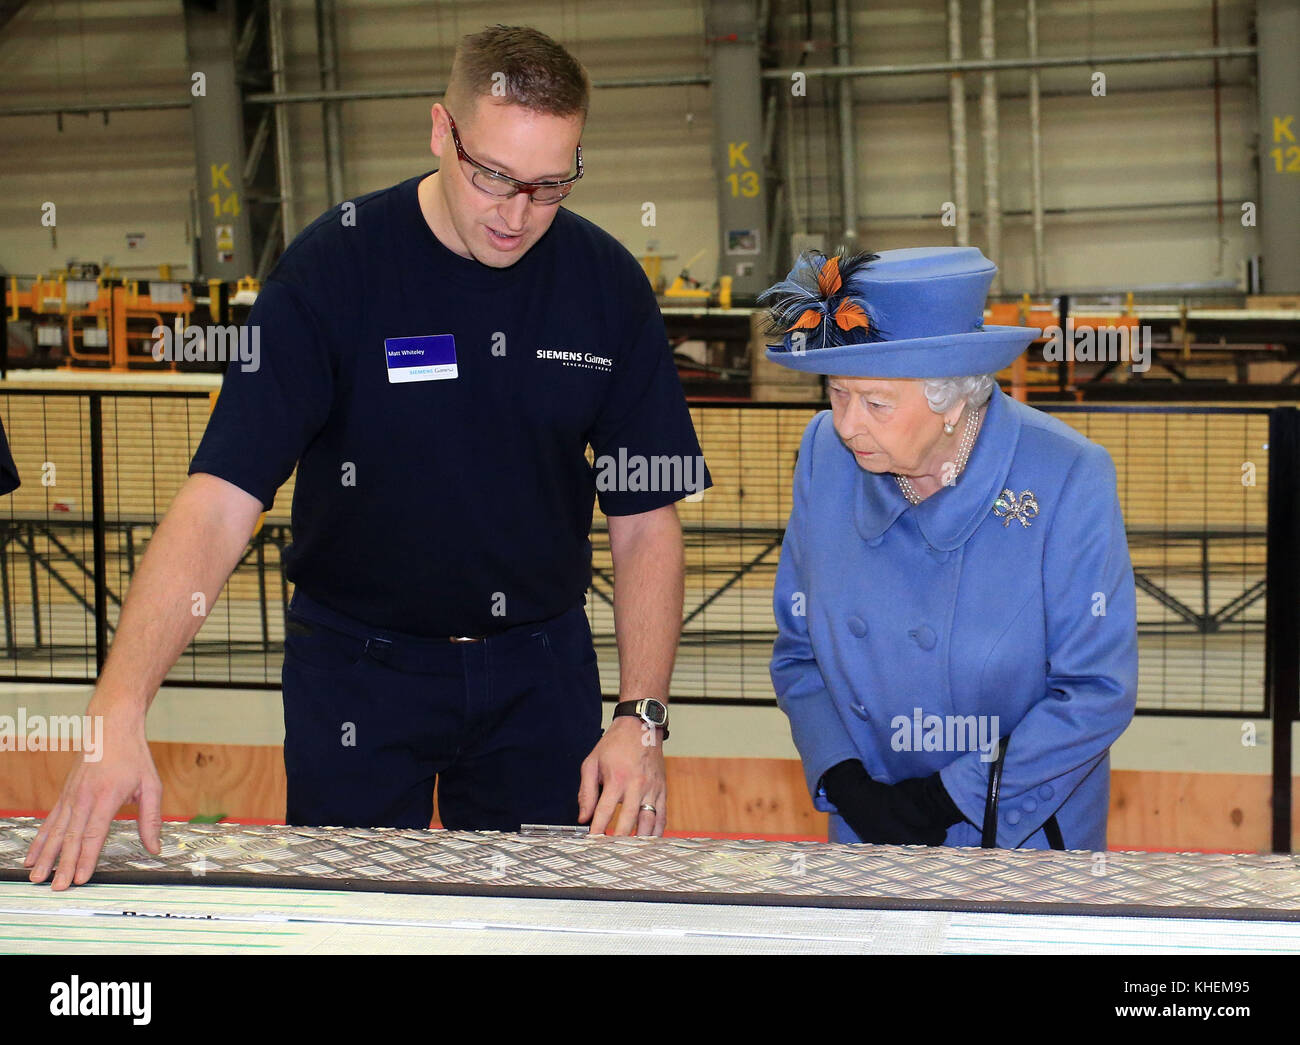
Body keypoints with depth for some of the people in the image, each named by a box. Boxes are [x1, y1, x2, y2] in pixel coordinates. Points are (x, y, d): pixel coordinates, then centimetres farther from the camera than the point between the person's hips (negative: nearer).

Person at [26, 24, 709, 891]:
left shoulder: (607, 283, -7)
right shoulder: (333, 268, -16)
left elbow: (647, 518, 0)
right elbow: (222, 496, -23)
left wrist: (642, 718, -11)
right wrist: (118, 712, -34)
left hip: (541, 661, 2)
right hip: (357, 659, -2)